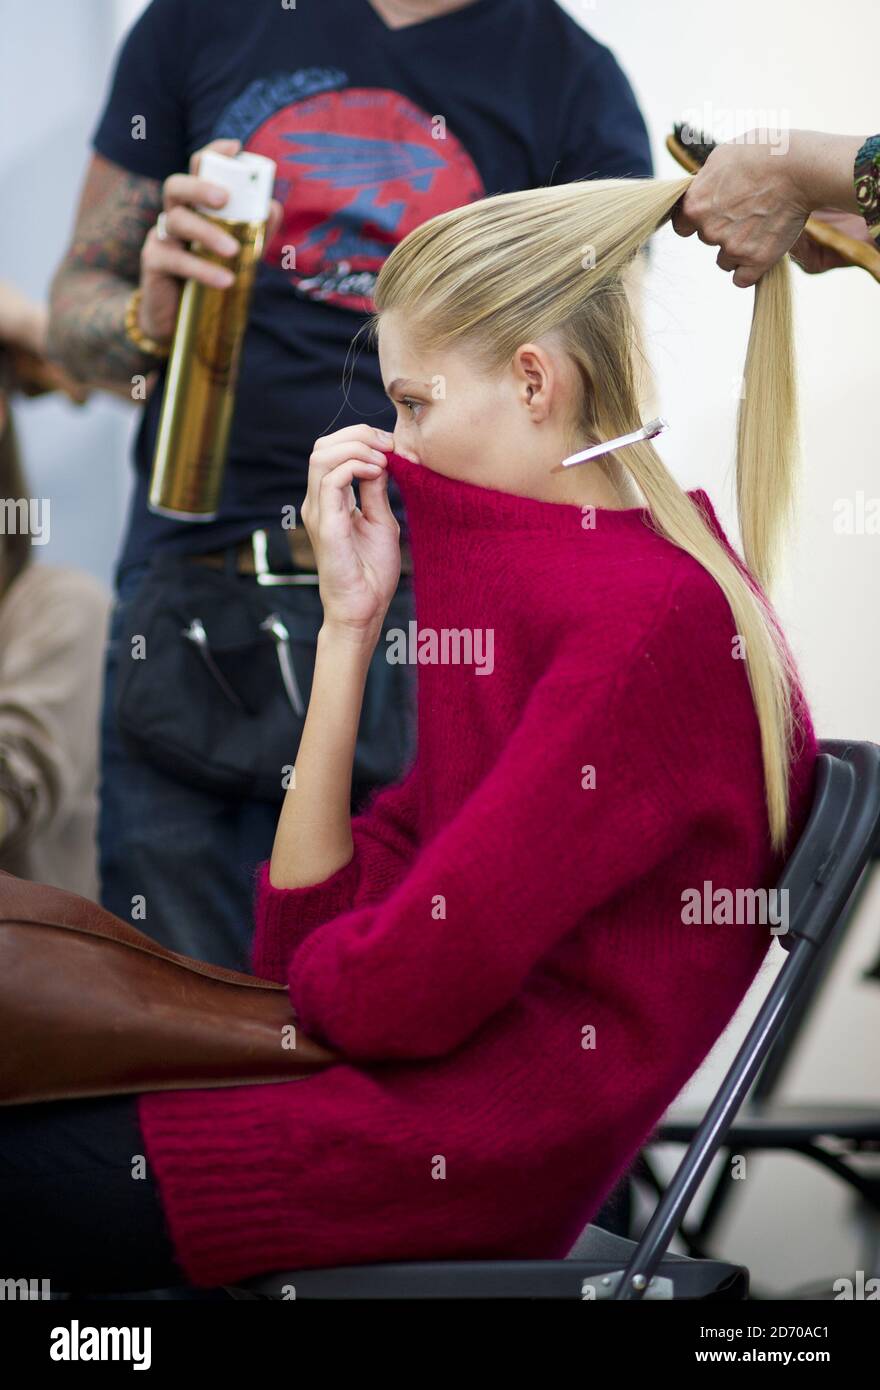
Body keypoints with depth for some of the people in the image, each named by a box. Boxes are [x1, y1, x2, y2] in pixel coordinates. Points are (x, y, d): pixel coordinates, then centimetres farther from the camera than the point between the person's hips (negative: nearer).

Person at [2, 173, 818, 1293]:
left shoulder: (654, 622, -15)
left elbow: (404, 988, -18)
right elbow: (312, 935, 9)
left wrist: (302, 968, 5)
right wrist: (350, 620, 5)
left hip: (479, 1136, -9)